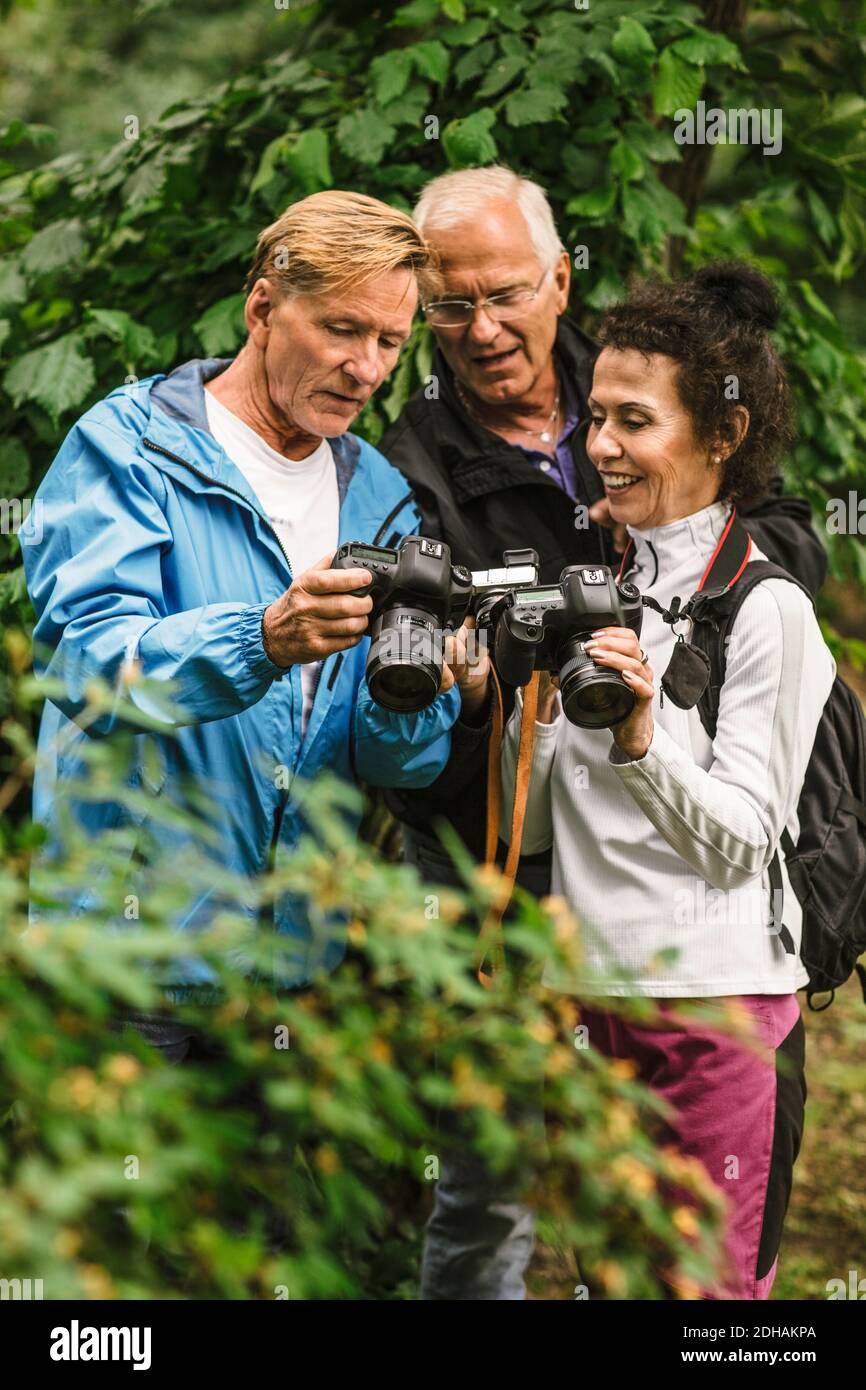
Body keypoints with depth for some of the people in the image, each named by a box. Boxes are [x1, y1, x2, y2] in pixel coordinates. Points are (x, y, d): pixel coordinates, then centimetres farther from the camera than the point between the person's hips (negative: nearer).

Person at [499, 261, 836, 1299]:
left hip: (720, 1003, -6)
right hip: (597, 990, 6)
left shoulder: (766, 607, -7)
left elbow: (741, 837, -11)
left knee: (713, 1280, 0)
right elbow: (529, 827, 9)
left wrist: (639, 729, -25)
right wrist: (536, 703, -8)